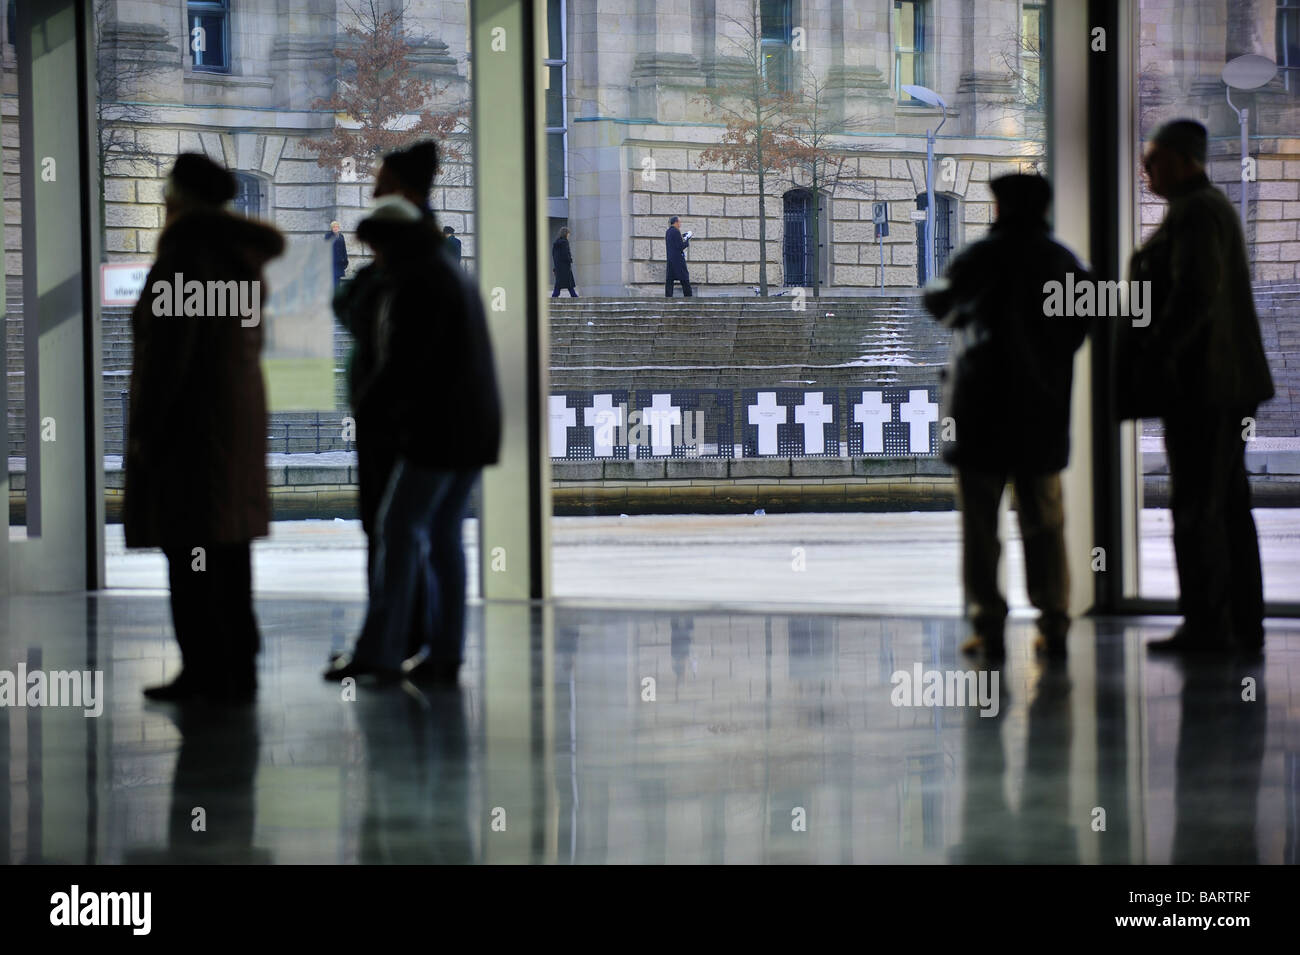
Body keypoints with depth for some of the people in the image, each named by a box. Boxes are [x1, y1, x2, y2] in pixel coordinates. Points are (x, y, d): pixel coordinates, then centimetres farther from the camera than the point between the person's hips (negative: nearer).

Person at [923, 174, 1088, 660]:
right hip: (1043, 410, 4)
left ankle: (988, 625, -2)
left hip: (983, 405, -4)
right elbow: (1079, 327, 7)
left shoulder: (985, 256, -7)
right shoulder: (1063, 260, 5)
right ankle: (1053, 623, 7)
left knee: (980, 522, 1)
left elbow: (939, 300, 6)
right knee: (1044, 520, 11)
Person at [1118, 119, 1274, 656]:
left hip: (1198, 381, -10)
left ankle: (1206, 625, -7)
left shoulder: (1195, 213, -13)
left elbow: (1194, 295, -23)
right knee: (1228, 505, 11)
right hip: (1226, 381, 10)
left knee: (1195, 507, -8)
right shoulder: (1215, 207, 19)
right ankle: (1243, 625, 13)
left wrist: (1157, 356, -18)